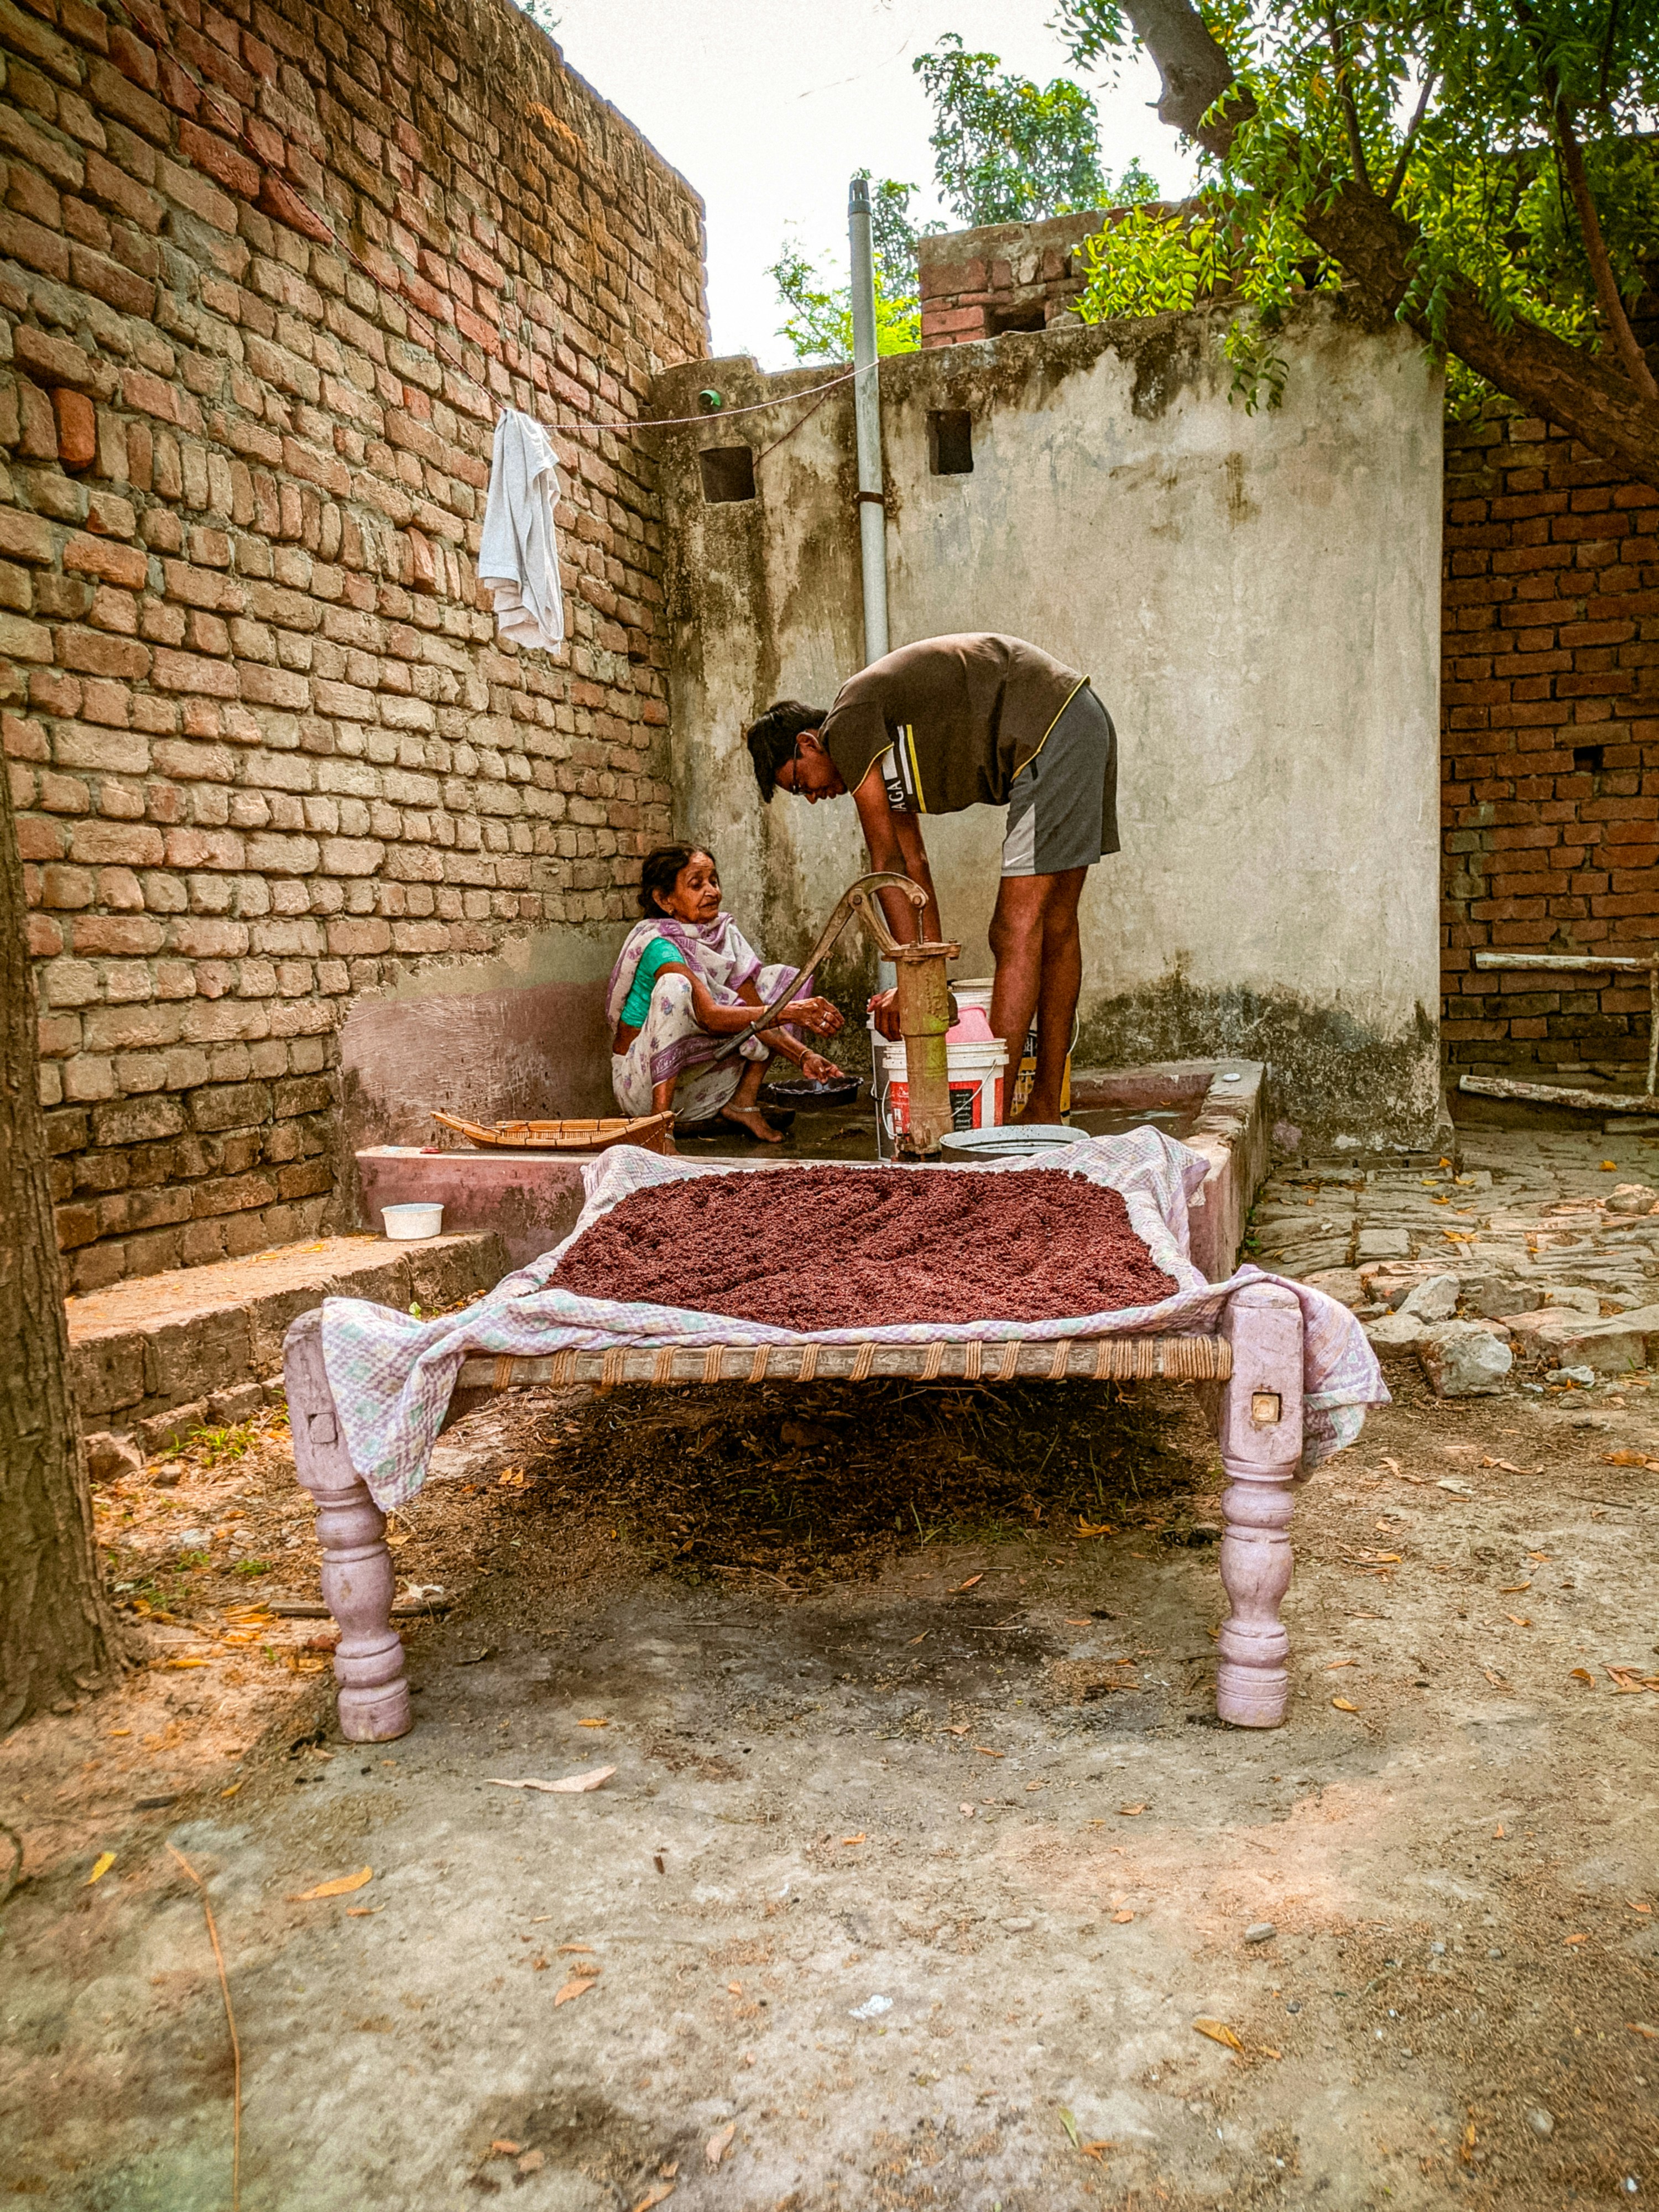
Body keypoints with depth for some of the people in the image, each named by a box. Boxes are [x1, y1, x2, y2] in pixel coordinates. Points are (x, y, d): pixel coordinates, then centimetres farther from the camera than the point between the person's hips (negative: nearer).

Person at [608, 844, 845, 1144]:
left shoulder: (725, 934, 1)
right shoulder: (658, 944, -21)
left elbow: (756, 1009, -4)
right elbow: (710, 1016, -35)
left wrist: (803, 1056, -21)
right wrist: (790, 1013, -42)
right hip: (642, 1083, -7)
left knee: (779, 978, 4)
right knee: (674, 987, -33)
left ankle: (743, 1103, -3)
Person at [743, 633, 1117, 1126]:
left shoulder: (848, 723, -8)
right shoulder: (882, 740, 19)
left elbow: (886, 863, -8)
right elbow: (913, 861, 19)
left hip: (1051, 730, -10)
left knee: (1017, 930, -11)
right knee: (1056, 926, 10)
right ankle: (1045, 1112, 16)